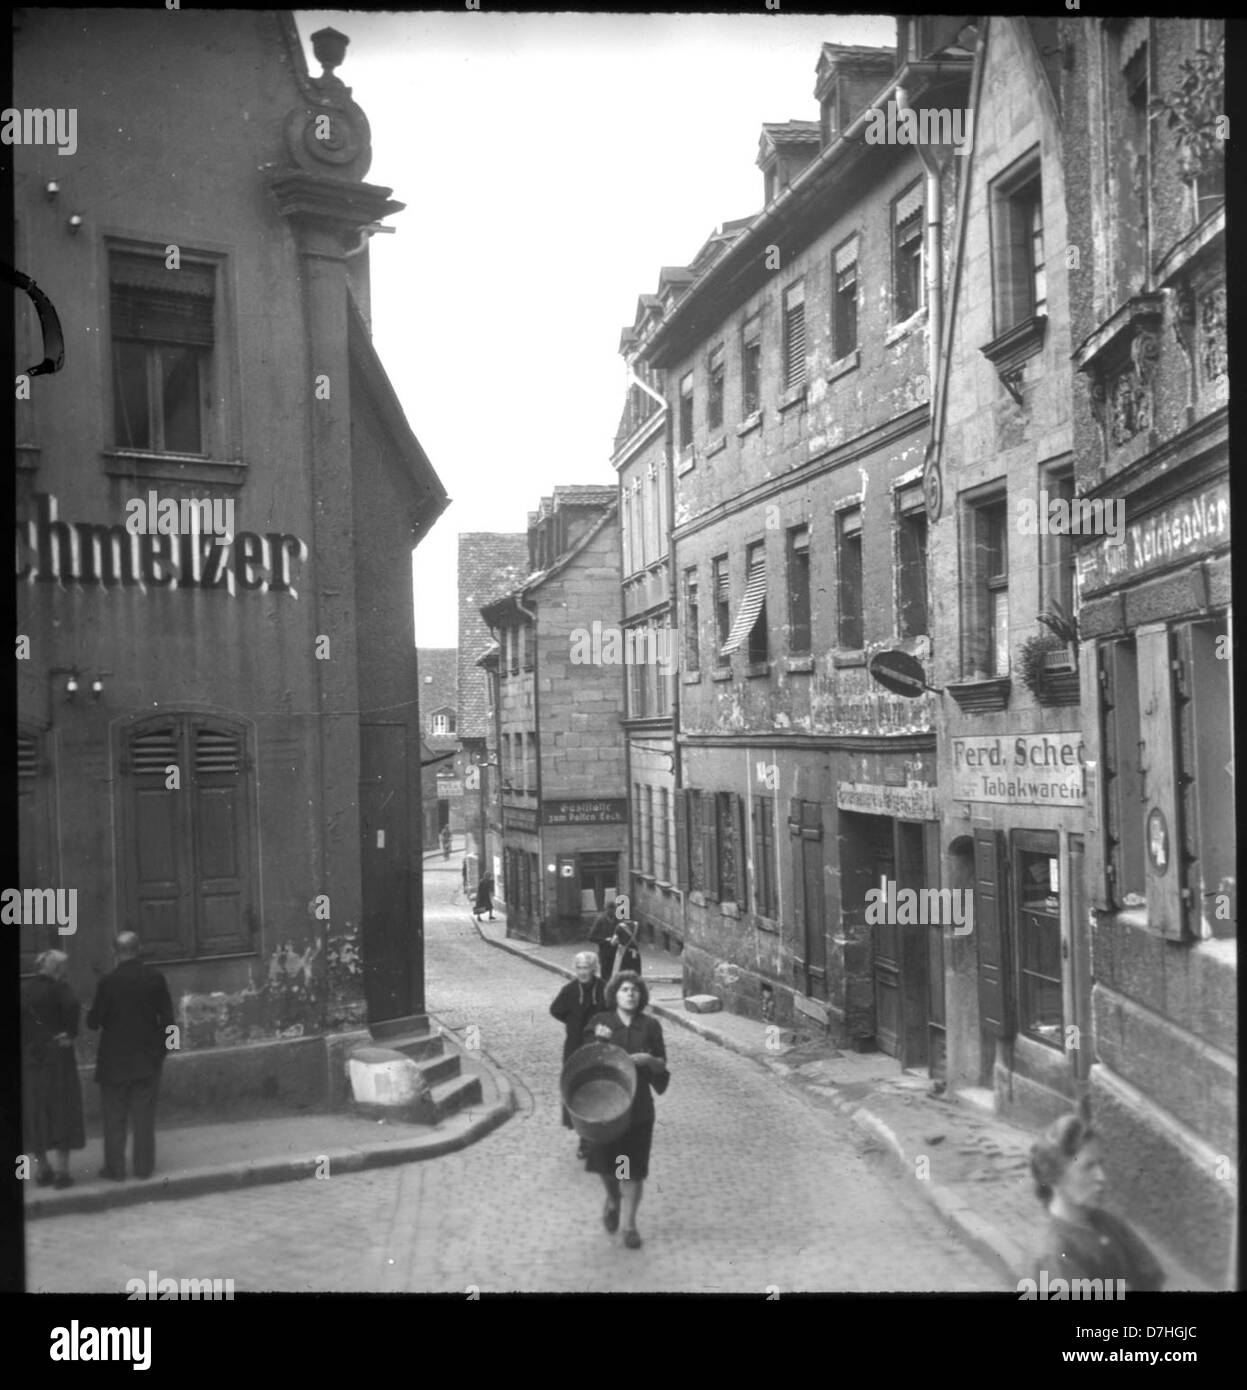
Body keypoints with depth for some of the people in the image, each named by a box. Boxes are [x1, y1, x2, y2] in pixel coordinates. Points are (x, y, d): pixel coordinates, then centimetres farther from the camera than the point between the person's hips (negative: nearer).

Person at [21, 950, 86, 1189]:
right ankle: (61, 1170, 0)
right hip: (57, 1056, -5)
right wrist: (70, 1033, -9)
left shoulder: (26, 990, 7)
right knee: (62, 1110, 2)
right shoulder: (59, 988, -9)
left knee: (35, 1113, 13)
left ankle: (42, 1167, 20)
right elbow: (72, 1006, -24)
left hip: (29, 1058, 5)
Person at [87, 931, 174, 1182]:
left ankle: (115, 1167, 11)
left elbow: (93, 1022, -11)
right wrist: (161, 1049, 9)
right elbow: (167, 1018, -2)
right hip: (148, 1058, 2)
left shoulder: (108, 981, -14)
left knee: (114, 1116, 8)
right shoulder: (155, 978, -5)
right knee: (144, 1115, 9)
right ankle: (144, 1166, 13)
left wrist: (95, 1017, 12)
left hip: (115, 1060, -2)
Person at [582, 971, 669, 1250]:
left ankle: (629, 1224, 18)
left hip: (638, 1106, 0)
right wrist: (598, 1040, -16)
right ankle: (613, 1200, 40)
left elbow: (662, 1065, 2)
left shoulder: (650, 1026, 0)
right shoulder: (600, 1022, -1)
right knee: (604, 1162, 7)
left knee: (633, 1167, 3)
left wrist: (649, 1060, -18)